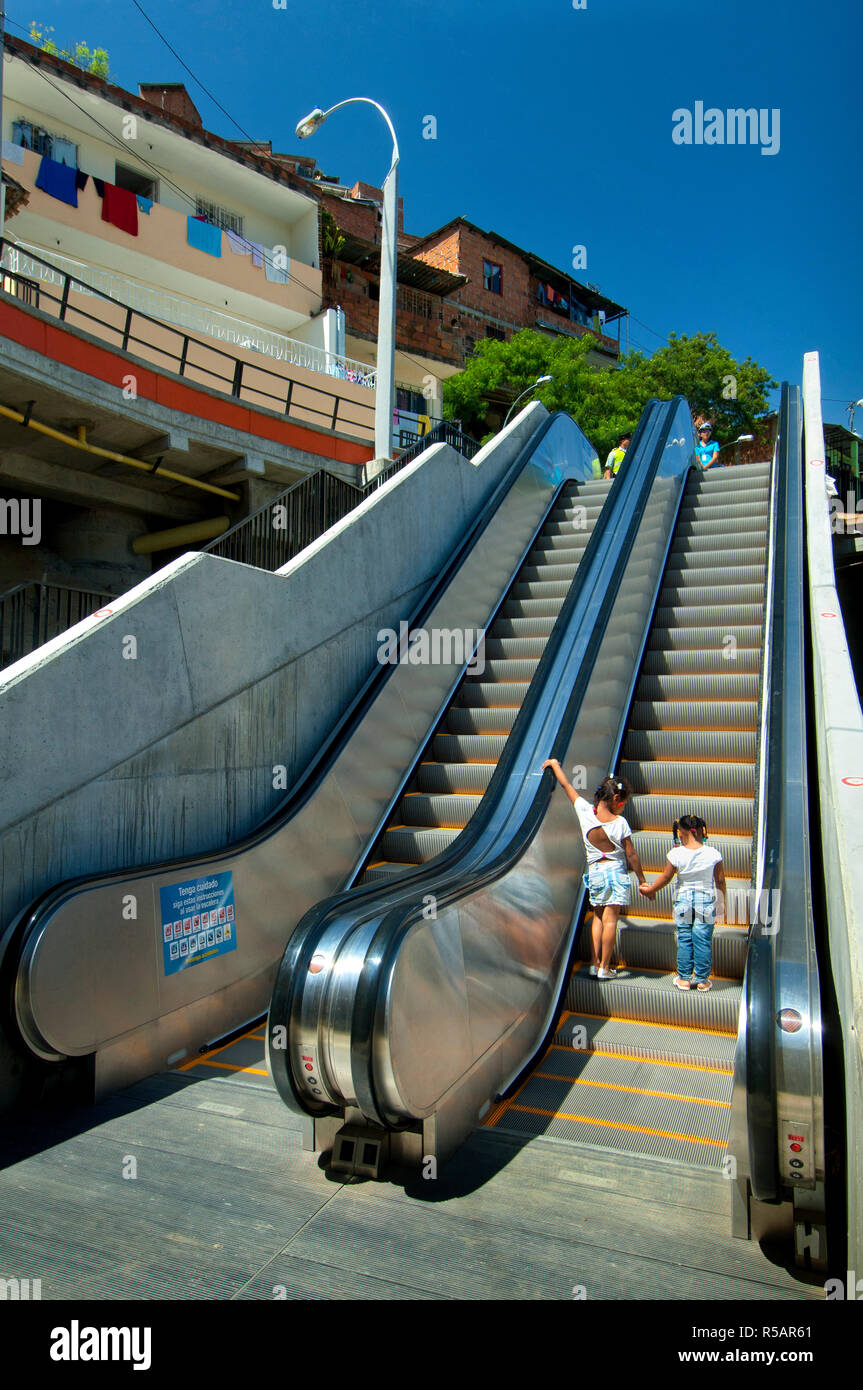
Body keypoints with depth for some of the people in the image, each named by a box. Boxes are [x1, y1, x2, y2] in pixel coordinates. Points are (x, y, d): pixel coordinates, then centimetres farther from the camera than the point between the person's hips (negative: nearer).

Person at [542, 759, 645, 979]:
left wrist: (555, 764, 21)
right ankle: (604, 967, 7)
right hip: (616, 871, -3)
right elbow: (631, 855, -6)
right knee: (610, 919, 2)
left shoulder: (584, 811, -8)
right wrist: (642, 880, 6)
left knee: (598, 917, 15)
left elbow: (566, 785, 6)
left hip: (594, 871, 3)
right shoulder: (620, 823, -13)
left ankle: (594, 963, 13)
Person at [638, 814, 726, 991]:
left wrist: (650, 889, 13)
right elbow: (720, 881, 1)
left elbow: (666, 877, -3)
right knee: (703, 941, 7)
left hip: (683, 900, -1)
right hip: (706, 900, 1)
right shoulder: (713, 854, -7)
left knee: (684, 940, 8)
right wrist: (721, 903, 14)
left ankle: (684, 978, 16)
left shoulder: (677, 854, -11)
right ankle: (702, 980, 15)